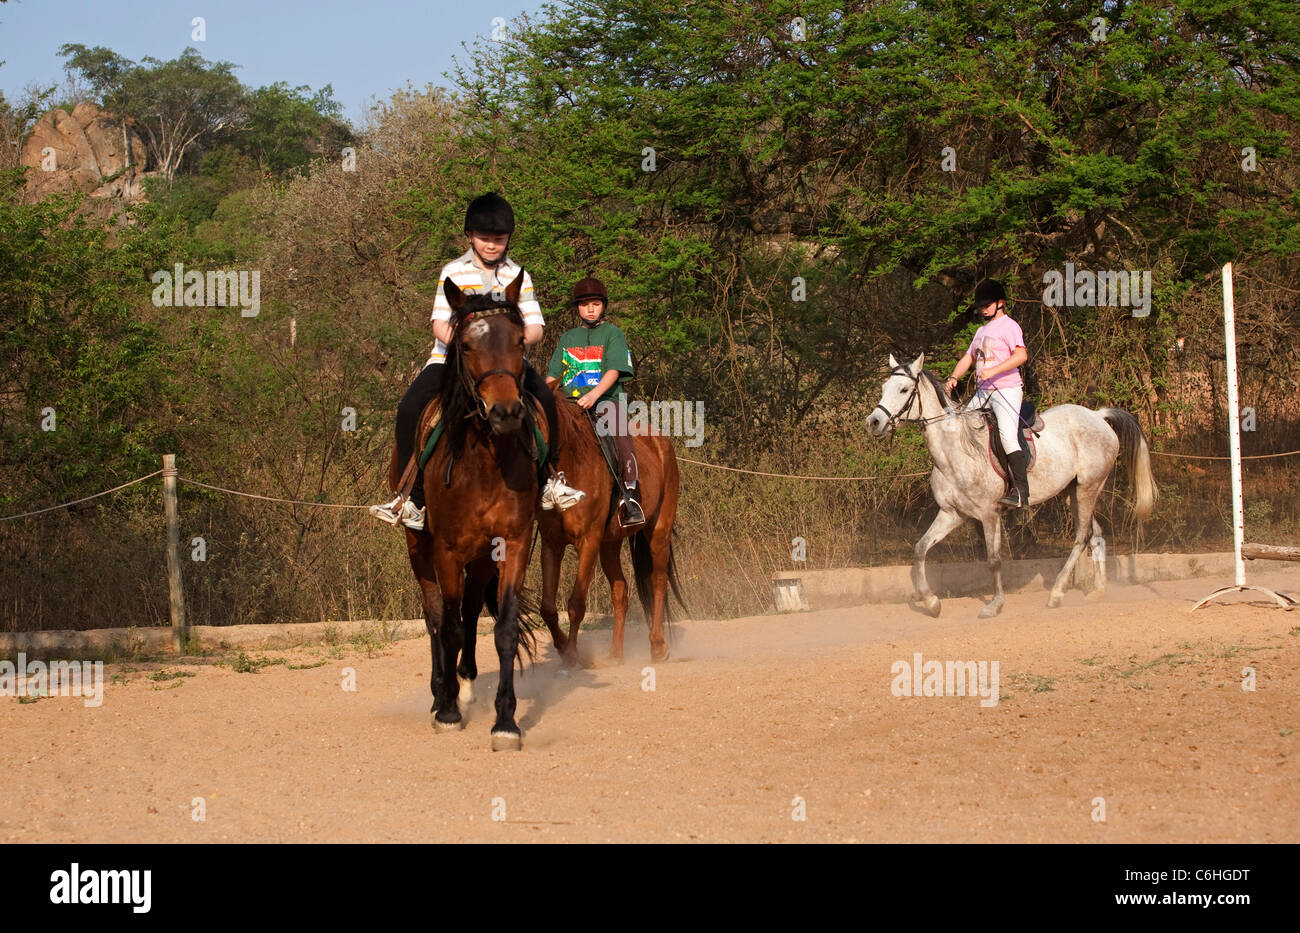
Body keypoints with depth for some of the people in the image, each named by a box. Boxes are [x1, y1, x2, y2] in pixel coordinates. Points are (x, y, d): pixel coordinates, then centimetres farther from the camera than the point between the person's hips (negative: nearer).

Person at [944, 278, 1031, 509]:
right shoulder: (982, 330, 22)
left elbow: (1021, 355, -20)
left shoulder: (1009, 326, -5)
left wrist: (993, 370, -27)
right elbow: (968, 358, 23)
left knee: (1008, 437, -22)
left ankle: (1021, 494, -27)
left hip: (1007, 389, -9)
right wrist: (953, 378, 4)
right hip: (983, 392, 9)